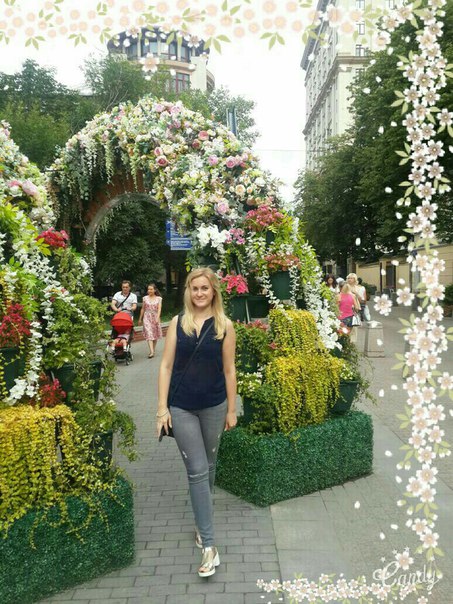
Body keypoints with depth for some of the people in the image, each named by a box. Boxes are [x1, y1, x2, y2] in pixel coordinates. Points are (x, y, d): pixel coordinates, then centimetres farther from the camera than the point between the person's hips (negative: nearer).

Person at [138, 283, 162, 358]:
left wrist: (157, 318, -21)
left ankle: (153, 349, 27)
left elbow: (159, 309, -8)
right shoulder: (145, 298, 5)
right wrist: (140, 319, 14)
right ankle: (151, 352, -19)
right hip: (147, 318, 0)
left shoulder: (159, 298, 1)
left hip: (155, 317, 0)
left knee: (155, 334, 9)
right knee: (149, 334, -12)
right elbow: (142, 309, 11)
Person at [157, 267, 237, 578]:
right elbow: (166, 365, -1)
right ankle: (209, 545, 2)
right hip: (181, 407, -1)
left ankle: (203, 522, 39)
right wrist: (162, 407, -6)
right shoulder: (178, 323, -1)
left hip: (214, 406, 1)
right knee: (197, 471, -3)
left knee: (208, 466, 16)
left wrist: (232, 410, 2)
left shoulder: (224, 326, -3)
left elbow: (229, 370, 0)